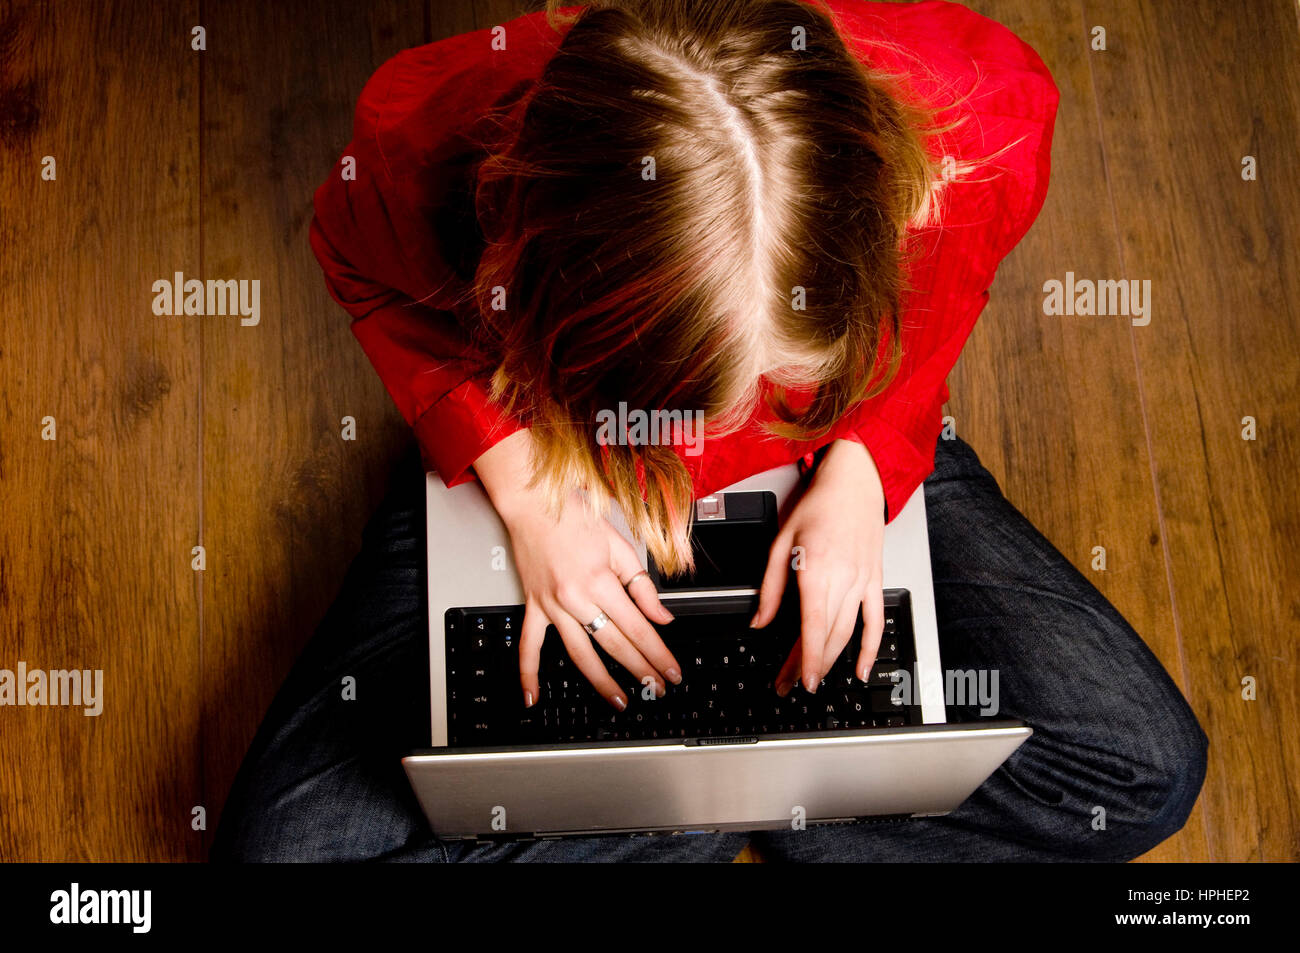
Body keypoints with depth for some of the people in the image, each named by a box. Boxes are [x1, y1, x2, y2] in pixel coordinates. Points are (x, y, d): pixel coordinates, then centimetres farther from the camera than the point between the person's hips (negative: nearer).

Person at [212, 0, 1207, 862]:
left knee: (1146, 769, -9)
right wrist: (524, 488, -19)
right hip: (536, 448, 0)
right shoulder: (427, 130, -32)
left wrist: (862, 467, -19)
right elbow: (373, 276, -7)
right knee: (282, 841, -12)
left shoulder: (982, 111, -29)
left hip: (841, 453, 1)